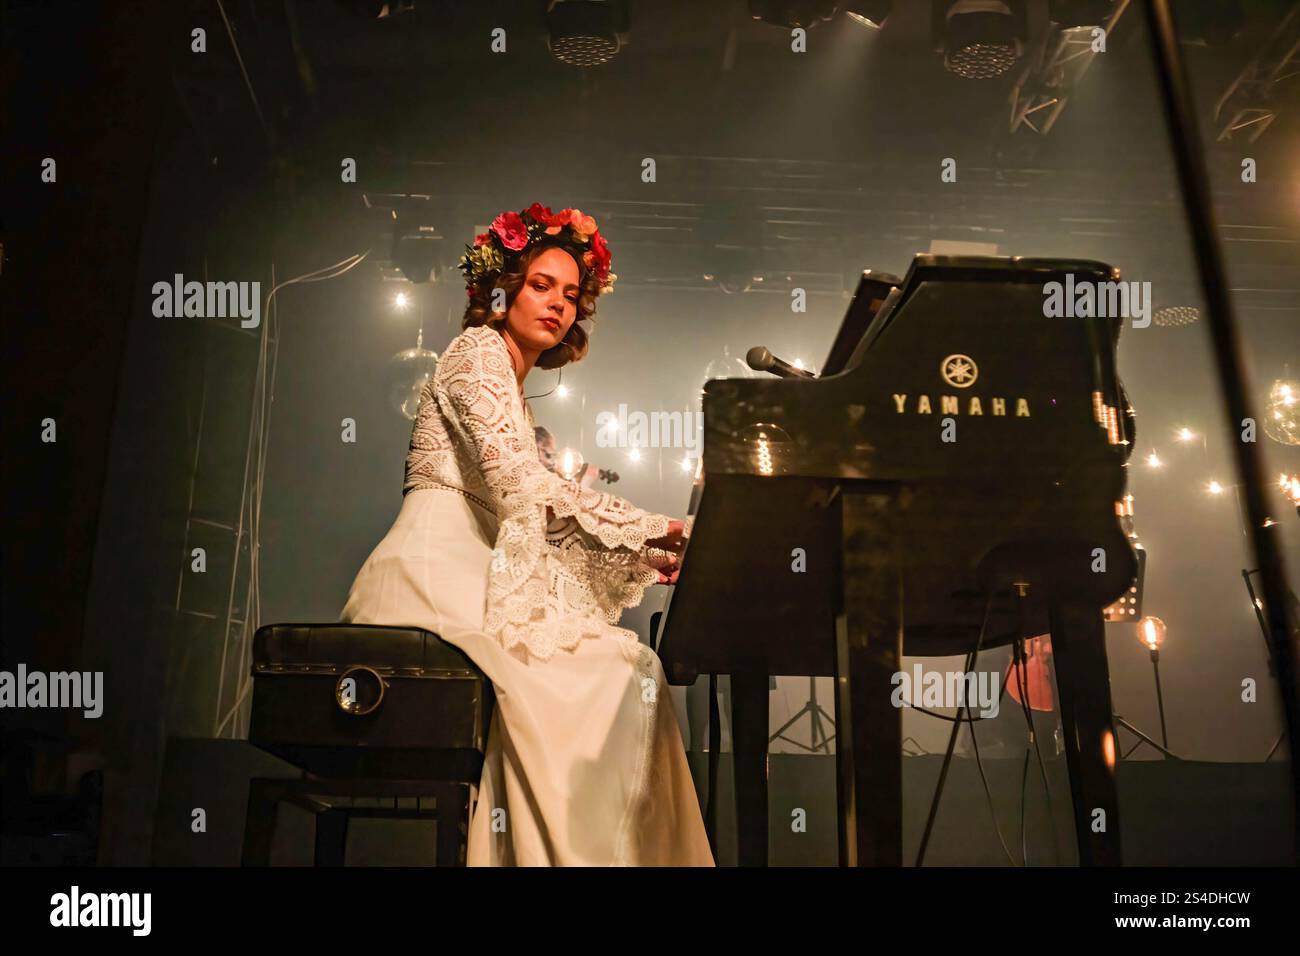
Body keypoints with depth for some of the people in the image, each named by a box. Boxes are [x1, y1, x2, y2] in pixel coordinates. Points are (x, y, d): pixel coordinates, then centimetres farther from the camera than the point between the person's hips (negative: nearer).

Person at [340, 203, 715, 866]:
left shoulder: (514, 395, 28)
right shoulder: (477, 350, 1)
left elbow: (531, 525, 18)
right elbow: (519, 482, -15)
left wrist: (644, 558, 9)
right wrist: (652, 529, -14)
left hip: (478, 578, 8)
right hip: (439, 575, -8)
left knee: (628, 666, -8)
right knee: (622, 669, -20)